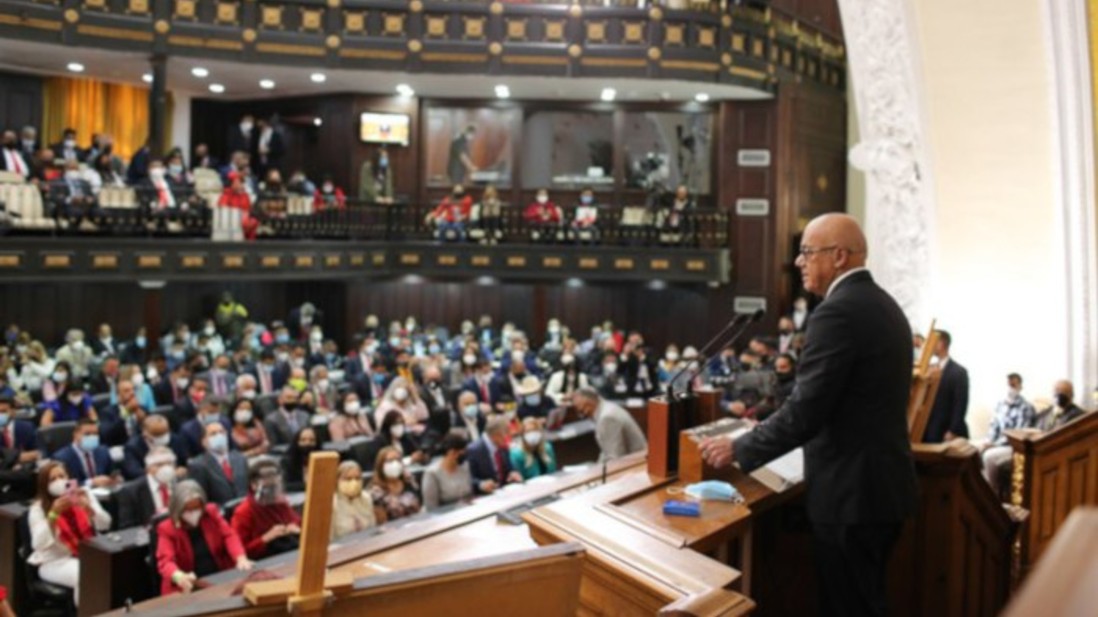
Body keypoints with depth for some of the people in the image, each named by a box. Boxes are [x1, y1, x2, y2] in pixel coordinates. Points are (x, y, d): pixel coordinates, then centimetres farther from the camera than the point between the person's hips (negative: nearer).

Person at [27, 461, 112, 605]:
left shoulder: (84, 497, 6)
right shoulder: (38, 508, -3)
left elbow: (105, 525, -2)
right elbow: (39, 544, -16)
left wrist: (89, 509, -21)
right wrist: (54, 514, -26)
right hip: (55, 561, -3)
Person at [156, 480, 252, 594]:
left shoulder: (211, 513, 8)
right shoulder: (167, 528, -3)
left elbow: (229, 534, 2)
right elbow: (165, 560, -16)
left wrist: (241, 558, -19)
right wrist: (178, 576, -40)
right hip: (189, 587, -2)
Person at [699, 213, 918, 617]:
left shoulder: (837, 313, -20)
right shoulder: (883, 305, 11)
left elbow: (805, 413, -23)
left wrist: (738, 450, -11)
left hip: (852, 492, -10)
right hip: (882, 482, 10)